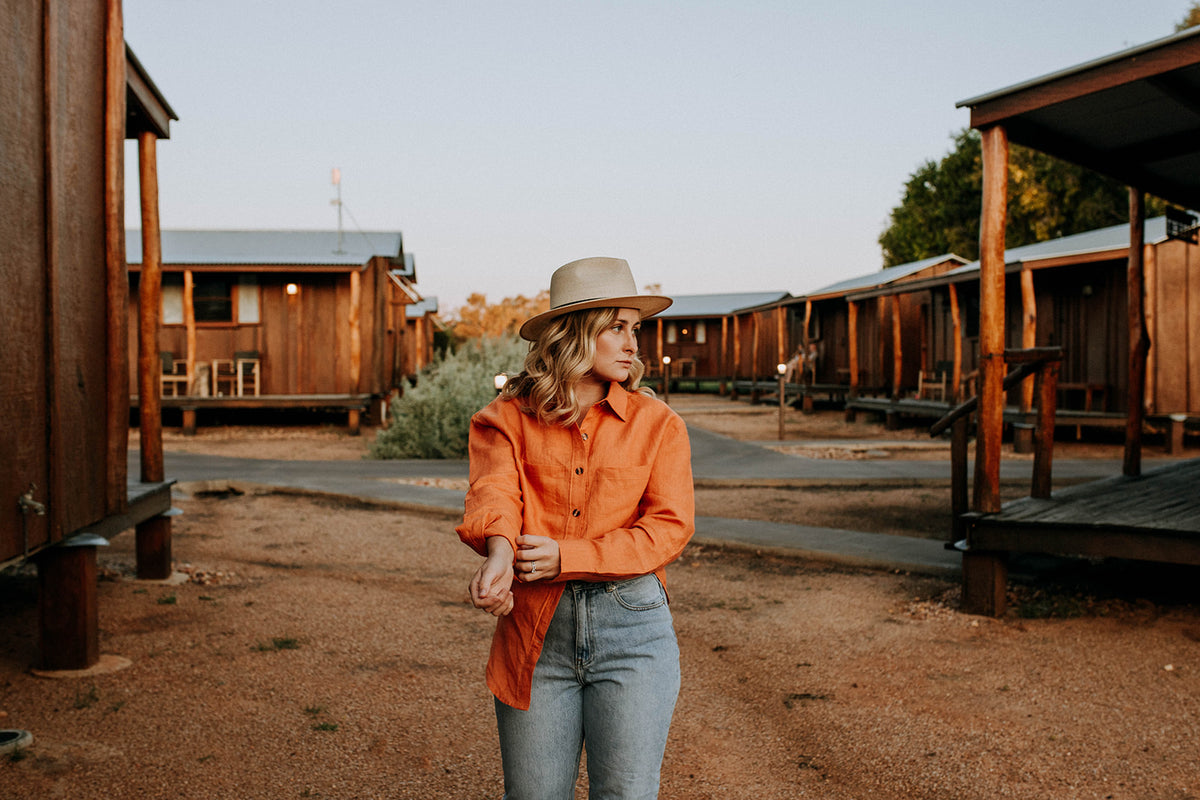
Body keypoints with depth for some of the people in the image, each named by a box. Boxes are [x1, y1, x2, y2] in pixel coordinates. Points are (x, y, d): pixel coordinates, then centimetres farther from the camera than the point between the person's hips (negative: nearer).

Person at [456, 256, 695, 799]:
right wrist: (499, 550, -37)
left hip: (632, 628, 0)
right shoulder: (506, 419, 4)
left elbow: (670, 526, -5)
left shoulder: (658, 423, 5)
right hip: (534, 631, 1)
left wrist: (566, 557, -16)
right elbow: (492, 493, -13)